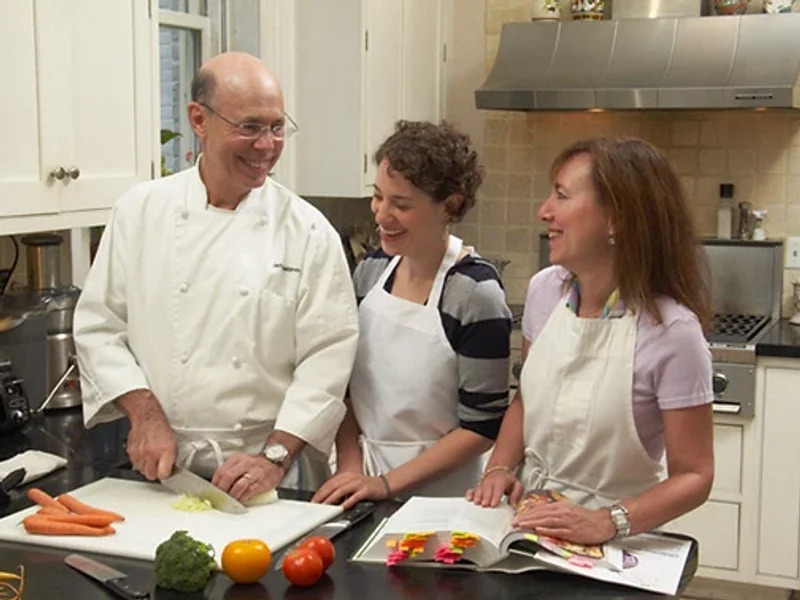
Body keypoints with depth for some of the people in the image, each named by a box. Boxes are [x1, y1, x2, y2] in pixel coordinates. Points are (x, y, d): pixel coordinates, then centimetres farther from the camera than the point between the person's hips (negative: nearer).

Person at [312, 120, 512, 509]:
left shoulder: (476, 294, -16)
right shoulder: (371, 271, 1)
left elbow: (482, 427, -14)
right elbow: (347, 386, 8)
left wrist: (387, 482, -15)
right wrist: (349, 467, -4)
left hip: (439, 497, -4)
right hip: (364, 480, 5)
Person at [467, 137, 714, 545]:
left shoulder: (671, 331, -17)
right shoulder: (545, 290, -2)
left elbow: (694, 476, -11)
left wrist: (608, 523, -24)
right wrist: (499, 467, -2)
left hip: (611, 543, -3)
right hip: (529, 521, 3)